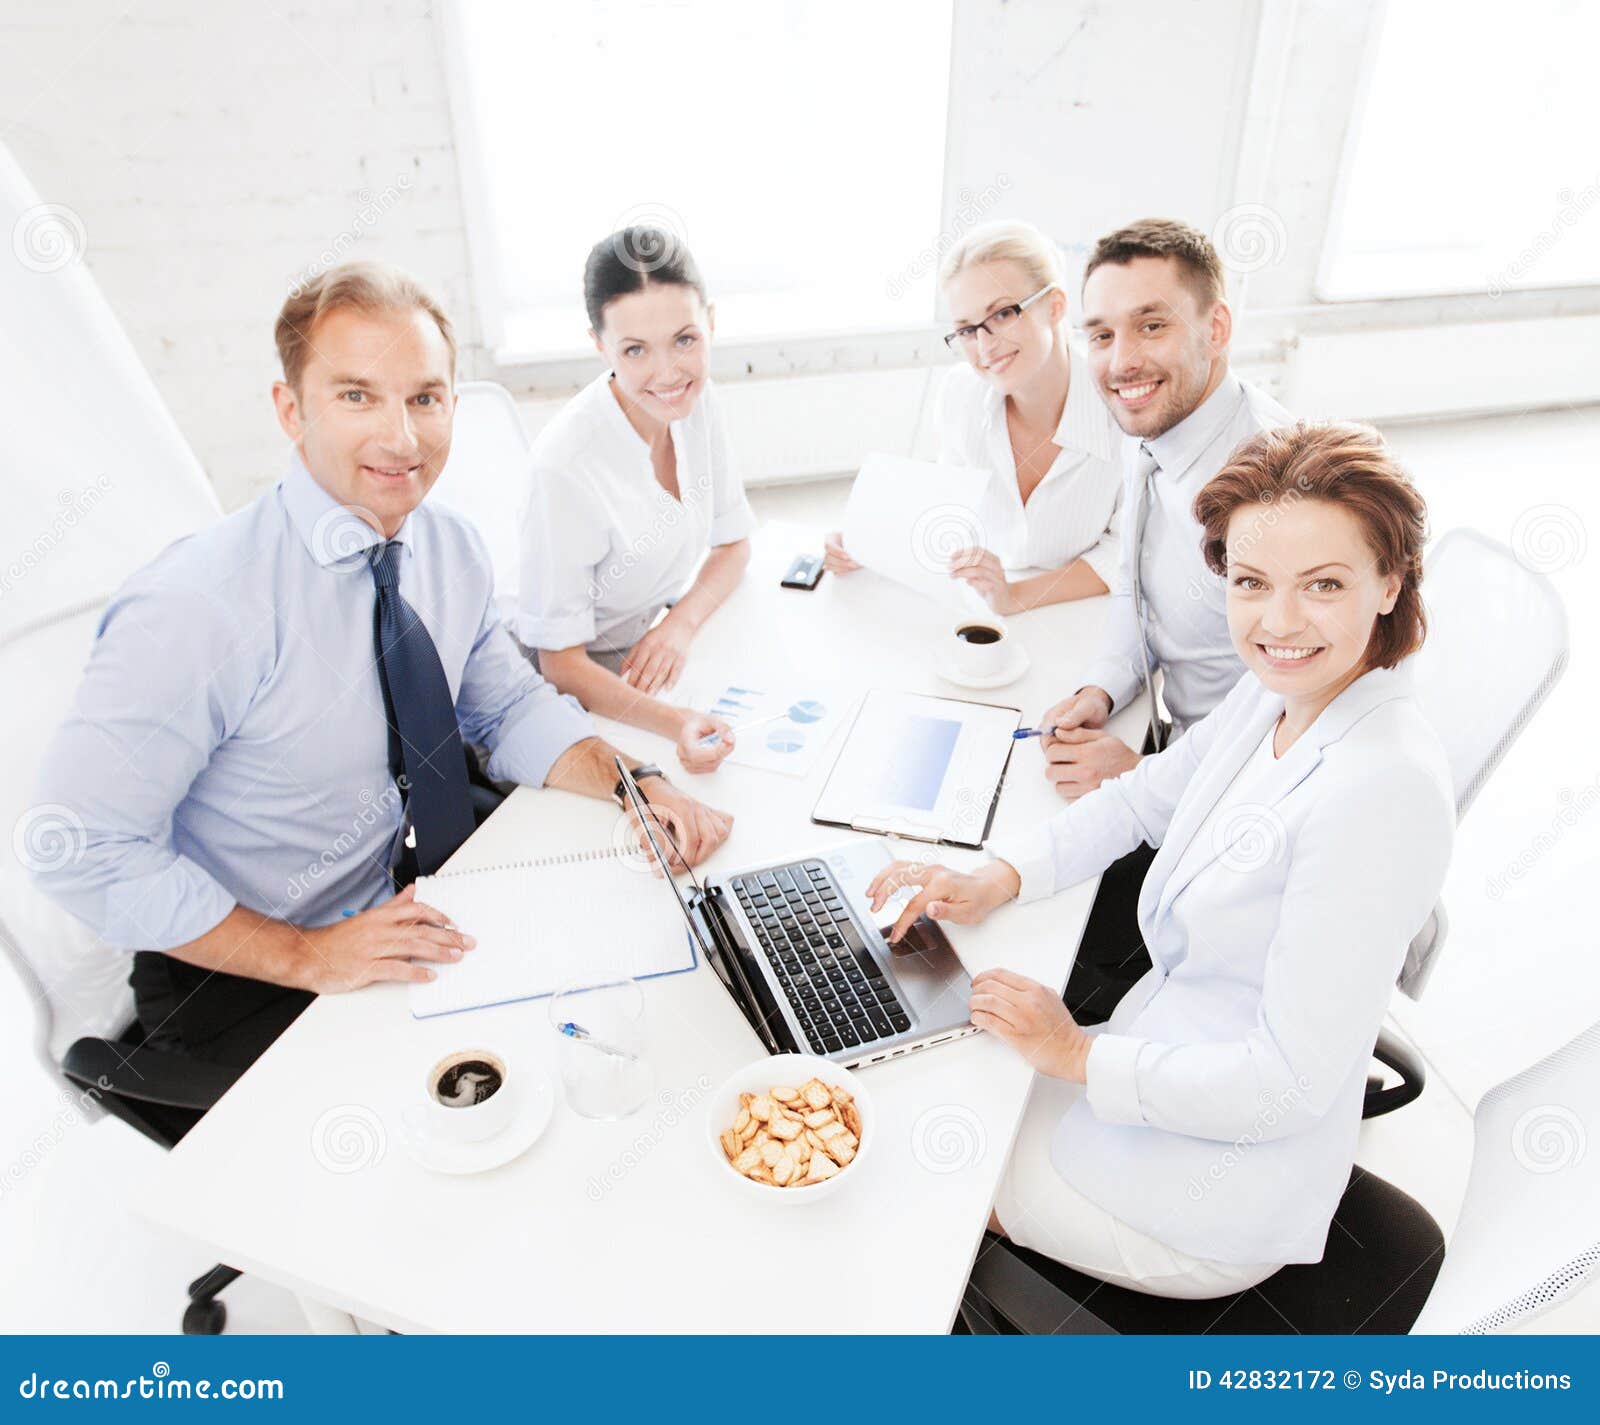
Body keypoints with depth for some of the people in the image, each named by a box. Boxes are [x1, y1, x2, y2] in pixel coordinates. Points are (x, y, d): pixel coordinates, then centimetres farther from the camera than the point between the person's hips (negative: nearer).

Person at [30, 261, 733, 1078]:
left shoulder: (450, 549, -6)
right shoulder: (195, 608, -26)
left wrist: (632, 788, -13)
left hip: (419, 908, 6)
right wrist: (303, 955, -23)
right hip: (243, 978, -5)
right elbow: (82, 848, -21)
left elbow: (509, 706, 5)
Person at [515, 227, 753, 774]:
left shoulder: (696, 401, -8)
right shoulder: (567, 463, -28)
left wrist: (682, 621, -15)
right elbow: (561, 662, -21)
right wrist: (674, 722, -38)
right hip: (585, 691, -6)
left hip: (663, 658, 6)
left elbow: (733, 543, 6)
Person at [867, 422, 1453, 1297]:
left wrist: (1079, 1056, -17)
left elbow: (1288, 1086, -27)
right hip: (1162, 1048, 7)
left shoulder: (1381, 789, -31)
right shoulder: (1276, 692, -5)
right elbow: (1144, 798, 10)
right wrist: (995, 880, -3)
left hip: (1220, 1179, -7)